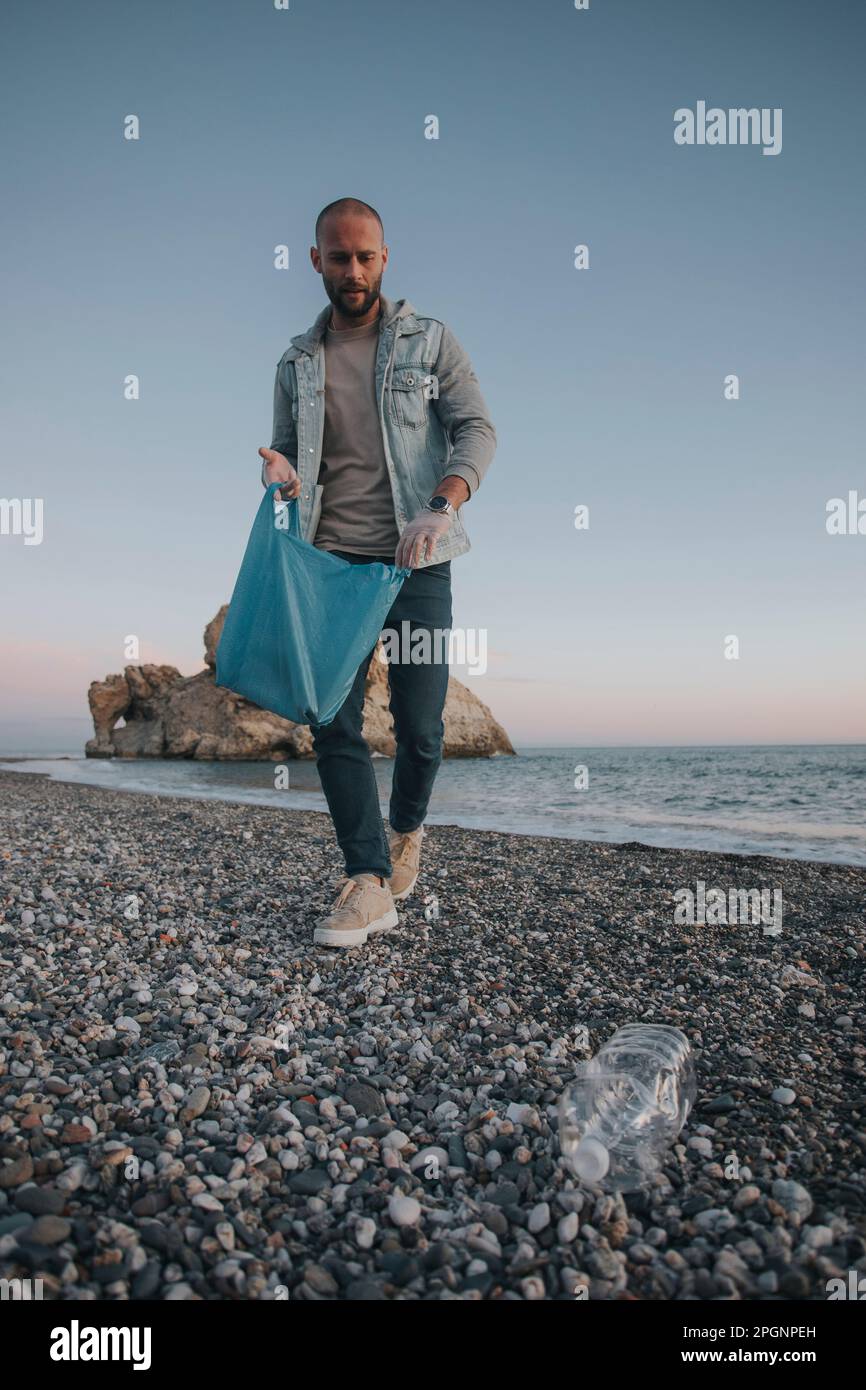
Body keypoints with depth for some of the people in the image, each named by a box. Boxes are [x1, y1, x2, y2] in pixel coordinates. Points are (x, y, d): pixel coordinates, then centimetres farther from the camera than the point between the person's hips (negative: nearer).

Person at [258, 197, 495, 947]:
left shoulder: (431, 341, 6)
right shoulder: (298, 361, 15)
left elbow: (477, 430, -4)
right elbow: (285, 456, 18)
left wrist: (442, 508, -24)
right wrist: (280, 474, -8)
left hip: (416, 563, -2)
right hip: (331, 562, 3)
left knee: (420, 724, 2)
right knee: (334, 725, -5)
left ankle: (407, 830, 31)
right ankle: (369, 883, 1)